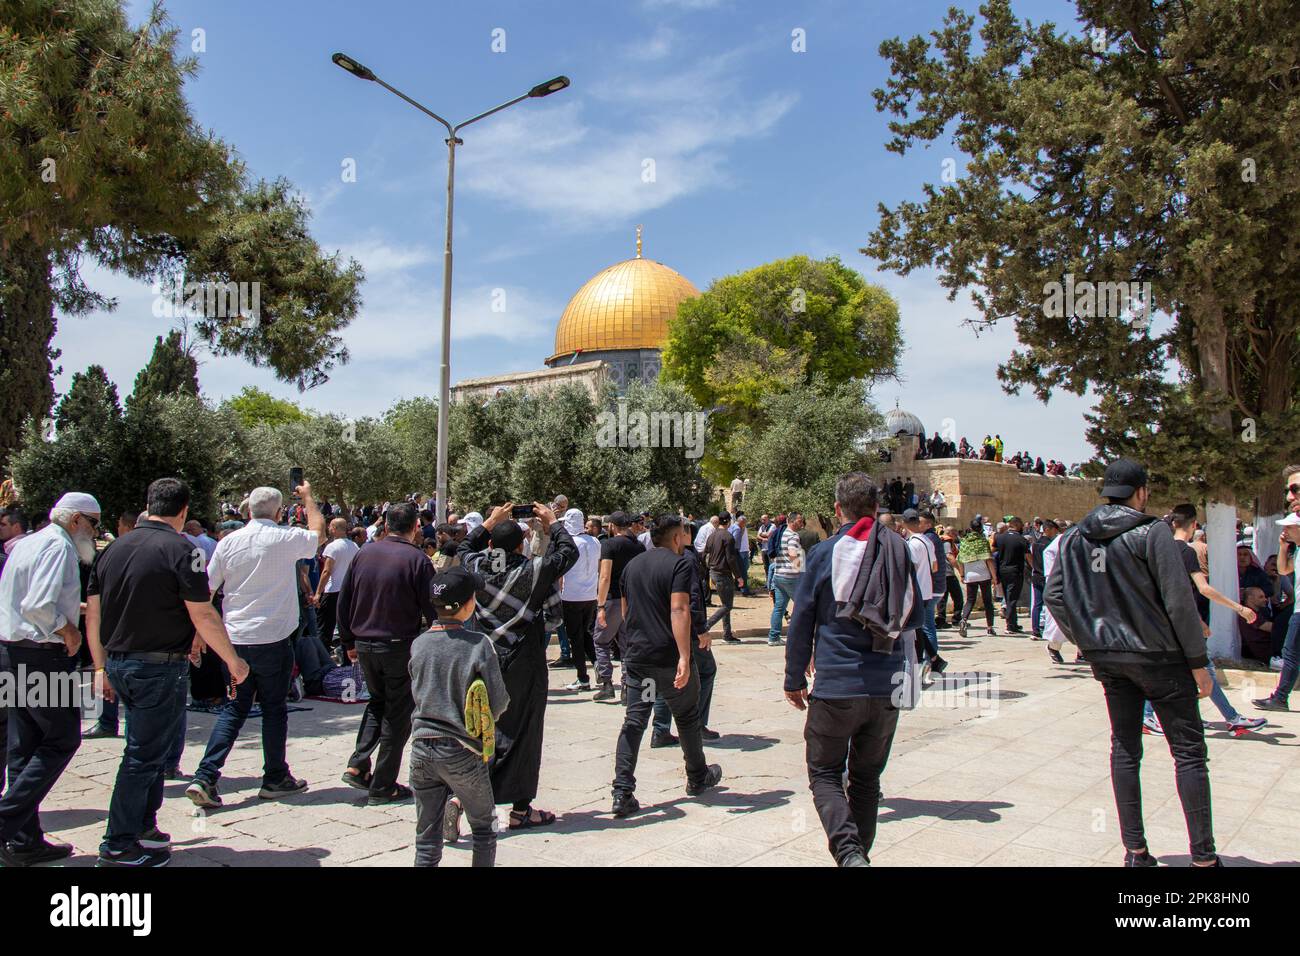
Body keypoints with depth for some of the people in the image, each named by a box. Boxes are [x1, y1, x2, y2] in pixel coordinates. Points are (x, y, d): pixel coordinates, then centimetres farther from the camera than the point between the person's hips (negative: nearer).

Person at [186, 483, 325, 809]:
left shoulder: (229, 541, 1)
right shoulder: (285, 538, -8)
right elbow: (318, 533, 13)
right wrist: (307, 497, 26)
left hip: (234, 638, 4)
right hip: (273, 637, -4)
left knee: (234, 709, 13)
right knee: (274, 708, 8)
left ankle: (205, 777, 4)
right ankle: (275, 779, 19)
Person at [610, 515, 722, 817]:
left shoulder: (632, 565, 12)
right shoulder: (679, 563, -9)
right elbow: (679, 610, -21)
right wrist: (685, 657, -26)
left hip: (636, 656, 5)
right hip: (670, 656, -5)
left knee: (634, 721, 5)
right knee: (687, 717, 15)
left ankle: (622, 792, -4)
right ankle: (698, 778, 32)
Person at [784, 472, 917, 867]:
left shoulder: (826, 552, -5)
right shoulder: (899, 550, 5)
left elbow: (801, 622, -3)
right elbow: (914, 618, 16)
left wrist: (794, 679, 6)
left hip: (836, 686, -4)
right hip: (888, 687, 4)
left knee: (824, 774, 7)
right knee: (867, 777, 18)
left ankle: (849, 852, -13)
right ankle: (859, 854, 25)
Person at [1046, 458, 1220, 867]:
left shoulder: (1075, 537, 3)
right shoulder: (1152, 532, -12)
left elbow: (1053, 595, 1)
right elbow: (1178, 600, -14)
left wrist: (1088, 640, 9)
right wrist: (1198, 661, -6)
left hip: (1108, 658, 5)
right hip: (1157, 654, -5)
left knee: (1125, 749, 12)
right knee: (1189, 750, 5)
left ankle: (1134, 850, 17)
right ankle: (1203, 855, 8)